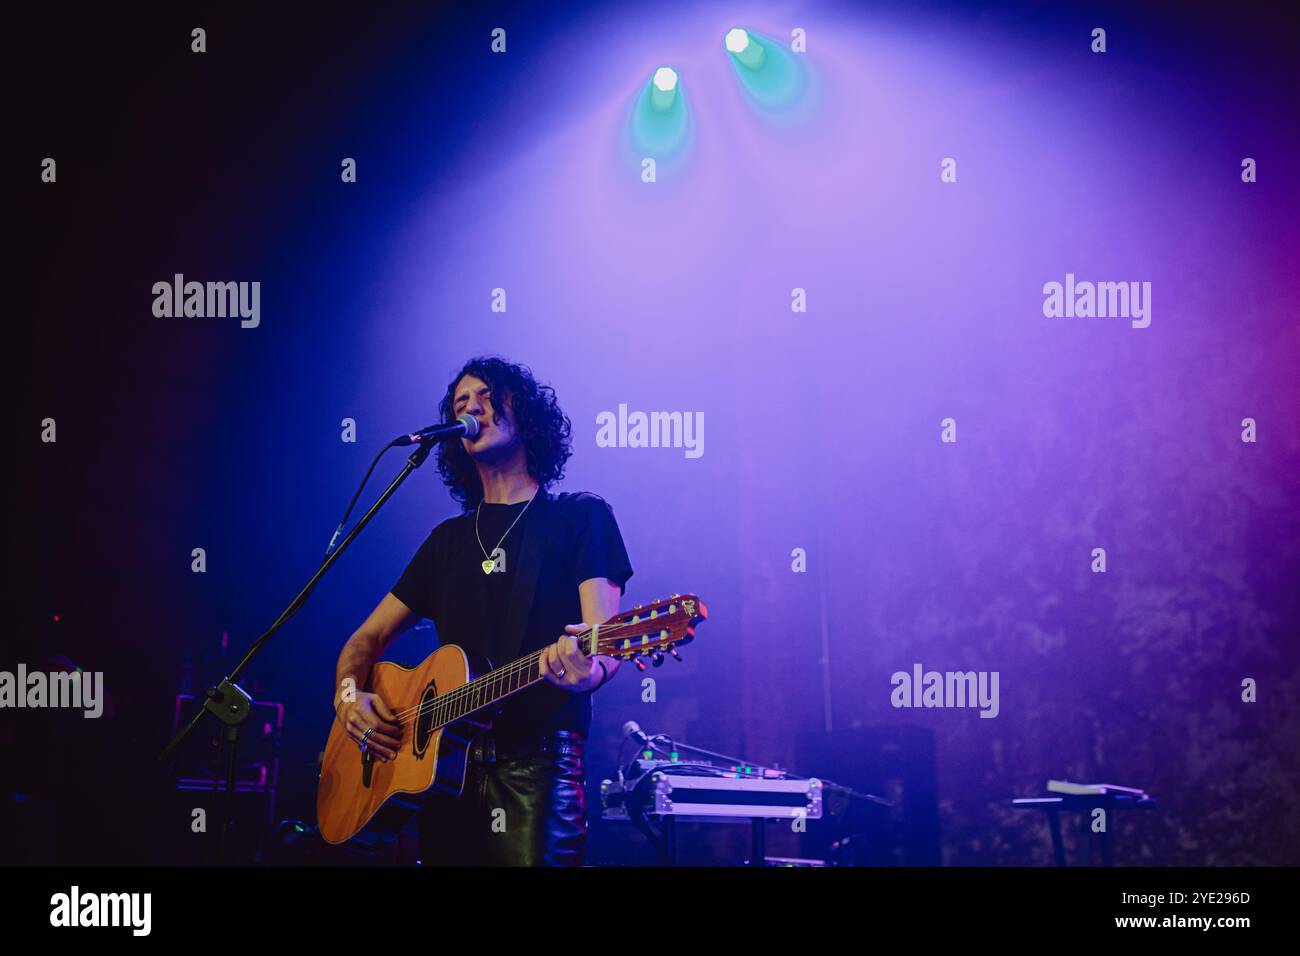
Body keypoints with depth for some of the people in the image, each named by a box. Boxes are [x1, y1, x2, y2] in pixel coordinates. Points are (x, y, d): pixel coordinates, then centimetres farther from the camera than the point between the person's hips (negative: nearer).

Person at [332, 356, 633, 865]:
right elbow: (370, 636, 22)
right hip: (443, 761, 5)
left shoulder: (581, 515, 4)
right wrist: (349, 695, 0)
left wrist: (584, 670, -31)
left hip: (535, 765, -5)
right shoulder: (449, 538, 19)